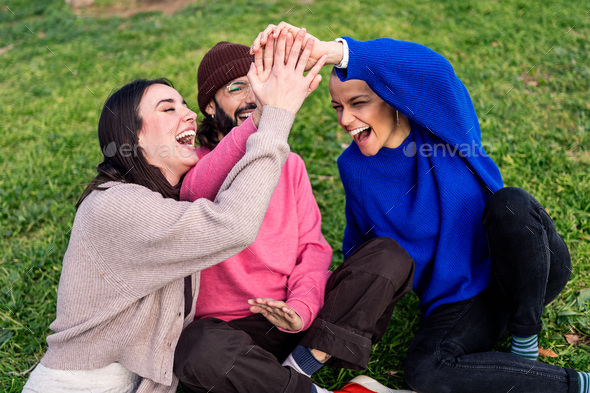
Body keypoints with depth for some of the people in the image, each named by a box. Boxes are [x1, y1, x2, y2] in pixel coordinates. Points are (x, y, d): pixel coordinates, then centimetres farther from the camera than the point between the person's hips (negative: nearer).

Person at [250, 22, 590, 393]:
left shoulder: (445, 119, -16)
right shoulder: (355, 167, -5)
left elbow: (432, 68, -41)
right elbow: (361, 251, 7)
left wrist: (330, 50, -50)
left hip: (533, 270, -2)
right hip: (460, 298, 2)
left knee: (510, 203, -35)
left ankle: (525, 336, -12)